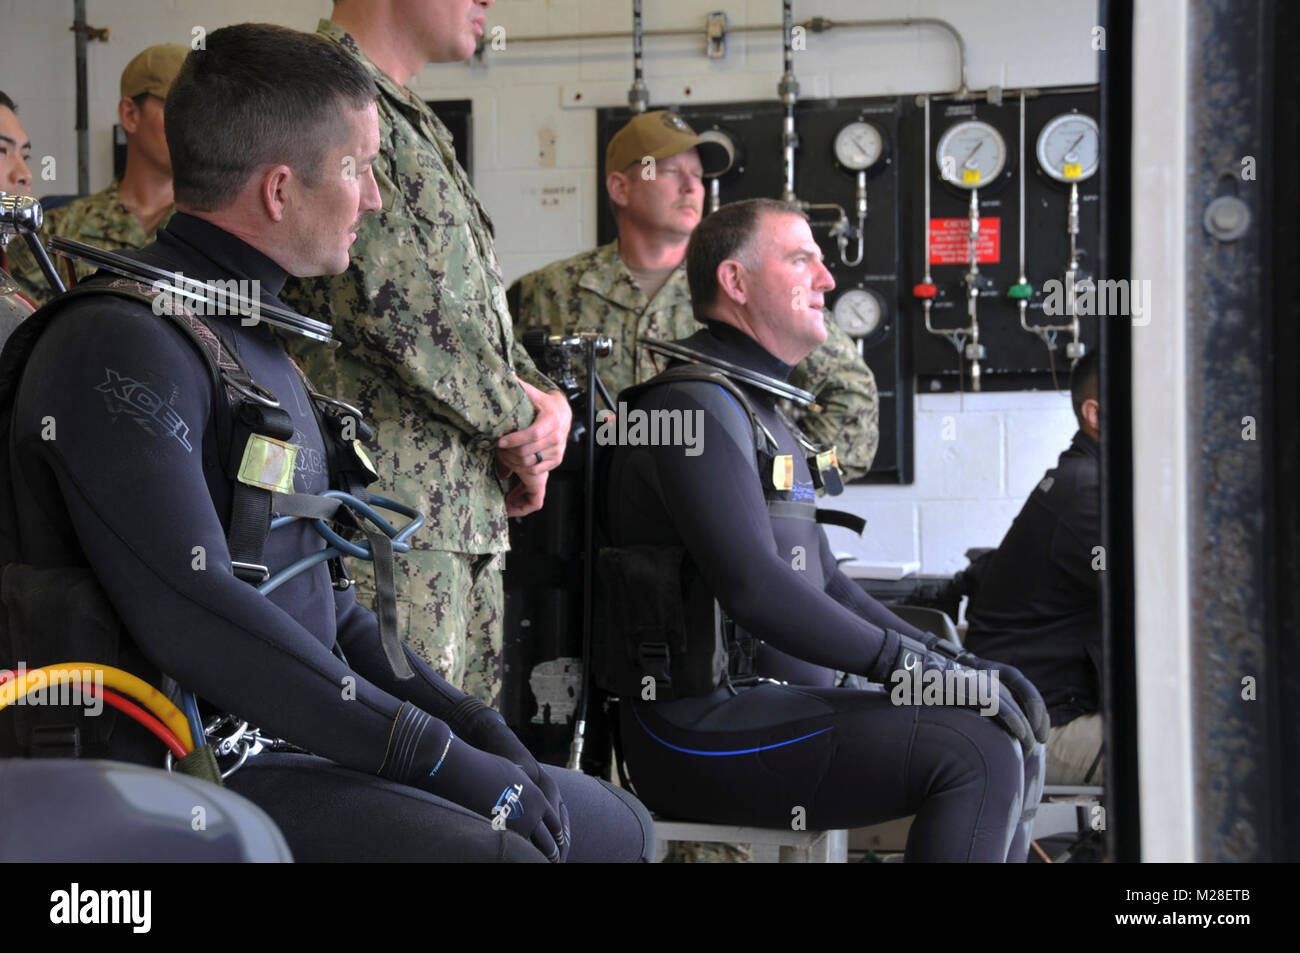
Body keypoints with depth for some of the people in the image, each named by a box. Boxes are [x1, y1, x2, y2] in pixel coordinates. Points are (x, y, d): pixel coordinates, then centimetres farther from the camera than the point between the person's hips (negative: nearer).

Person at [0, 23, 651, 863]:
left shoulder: (252, 337, 19)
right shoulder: (124, 346, -14)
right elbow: (197, 618, -24)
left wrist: (474, 727, 8)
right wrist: (441, 759, -20)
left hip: (309, 745, 10)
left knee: (617, 823, 11)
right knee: (499, 849, -30)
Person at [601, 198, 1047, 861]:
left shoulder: (762, 411, 24)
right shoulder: (695, 405, -11)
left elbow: (823, 583, 23)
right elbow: (754, 586, -22)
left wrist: (952, 659, 9)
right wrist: (909, 664, -19)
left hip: (777, 703, 10)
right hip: (702, 731, -10)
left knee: (1016, 746, 7)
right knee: (977, 755, -22)